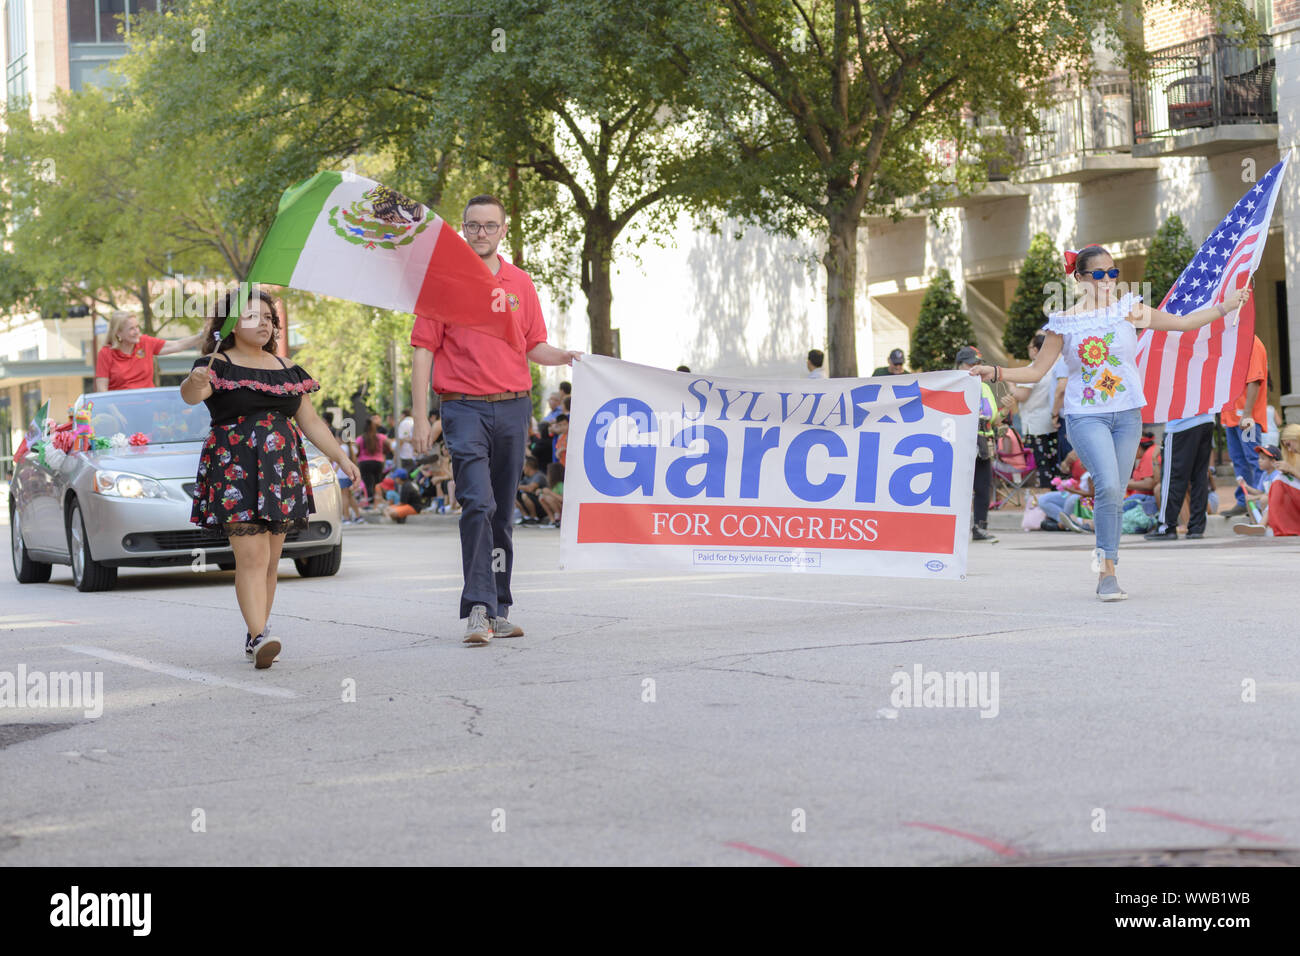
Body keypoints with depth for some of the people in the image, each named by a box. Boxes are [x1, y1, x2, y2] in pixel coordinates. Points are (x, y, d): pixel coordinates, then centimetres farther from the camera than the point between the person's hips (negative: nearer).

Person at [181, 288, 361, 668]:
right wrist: (194, 384, -44)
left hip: (280, 471, 5)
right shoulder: (220, 366, 0)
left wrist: (340, 457, 13)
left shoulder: (286, 370, 16)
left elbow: (310, 420, 21)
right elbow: (191, 395, -21)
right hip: (234, 469, -5)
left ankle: (255, 635, 13)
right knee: (251, 556, -15)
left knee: (270, 560, 5)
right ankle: (259, 636, -21)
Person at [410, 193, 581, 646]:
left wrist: (562, 355, -11)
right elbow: (423, 350, 0)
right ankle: (477, 610, -18)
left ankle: (498, 611, 15)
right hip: (464, 407, -4)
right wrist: (420, 417, -6)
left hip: (513, 406, 4)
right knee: (477, 503, -17)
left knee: (503, 511, 8)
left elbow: (534, 346, 13)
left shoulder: (520, 283, 12)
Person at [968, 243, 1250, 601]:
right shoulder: (1065, 322, -1)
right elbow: (1036, 370, 2)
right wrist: (995, 373, -10)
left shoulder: (1129, 310, 4)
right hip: (1086, 416, -3)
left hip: (1127, 415, 3)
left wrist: (1225, 307, 7)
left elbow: (1183, 323, 11)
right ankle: (1107, 566, -11)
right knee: (1108, 486, -22)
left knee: (1116, 495, 3)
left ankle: (1106, 572, 15)